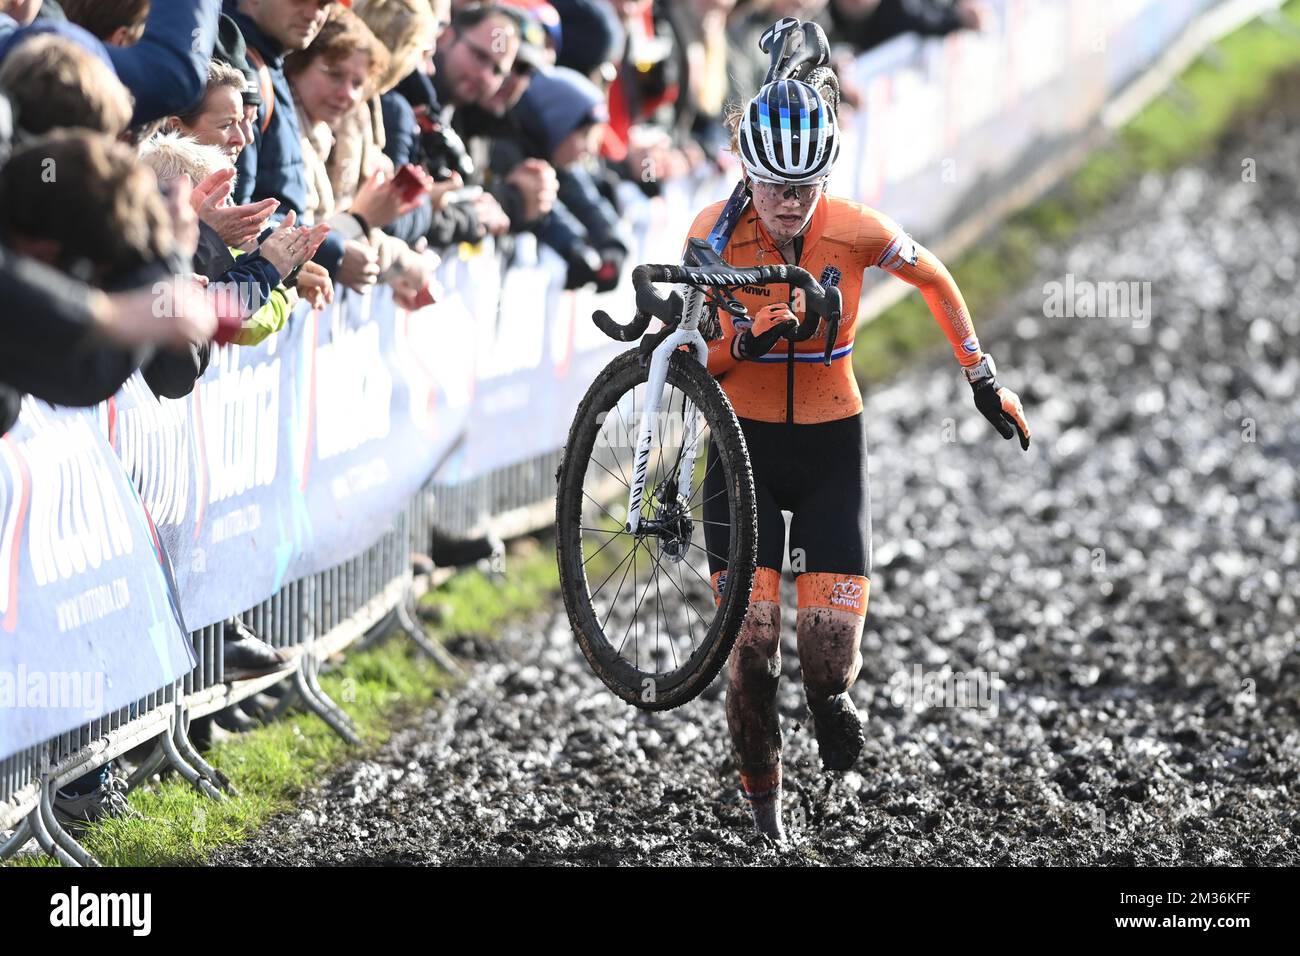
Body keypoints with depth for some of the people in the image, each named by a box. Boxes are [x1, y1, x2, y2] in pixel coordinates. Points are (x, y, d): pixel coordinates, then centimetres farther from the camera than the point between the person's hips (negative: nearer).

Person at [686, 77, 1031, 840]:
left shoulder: (856, 232, -16)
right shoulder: (717, 233, -14)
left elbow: (935, 280, 5)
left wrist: (984, 379, 10)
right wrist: (746, 341, -29)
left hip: (832, 448, 0)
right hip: (746, 445, 0)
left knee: (833, 655, -9)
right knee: (753, 648, -8)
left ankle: (831, 696, 28)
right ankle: (763, 802, 15)